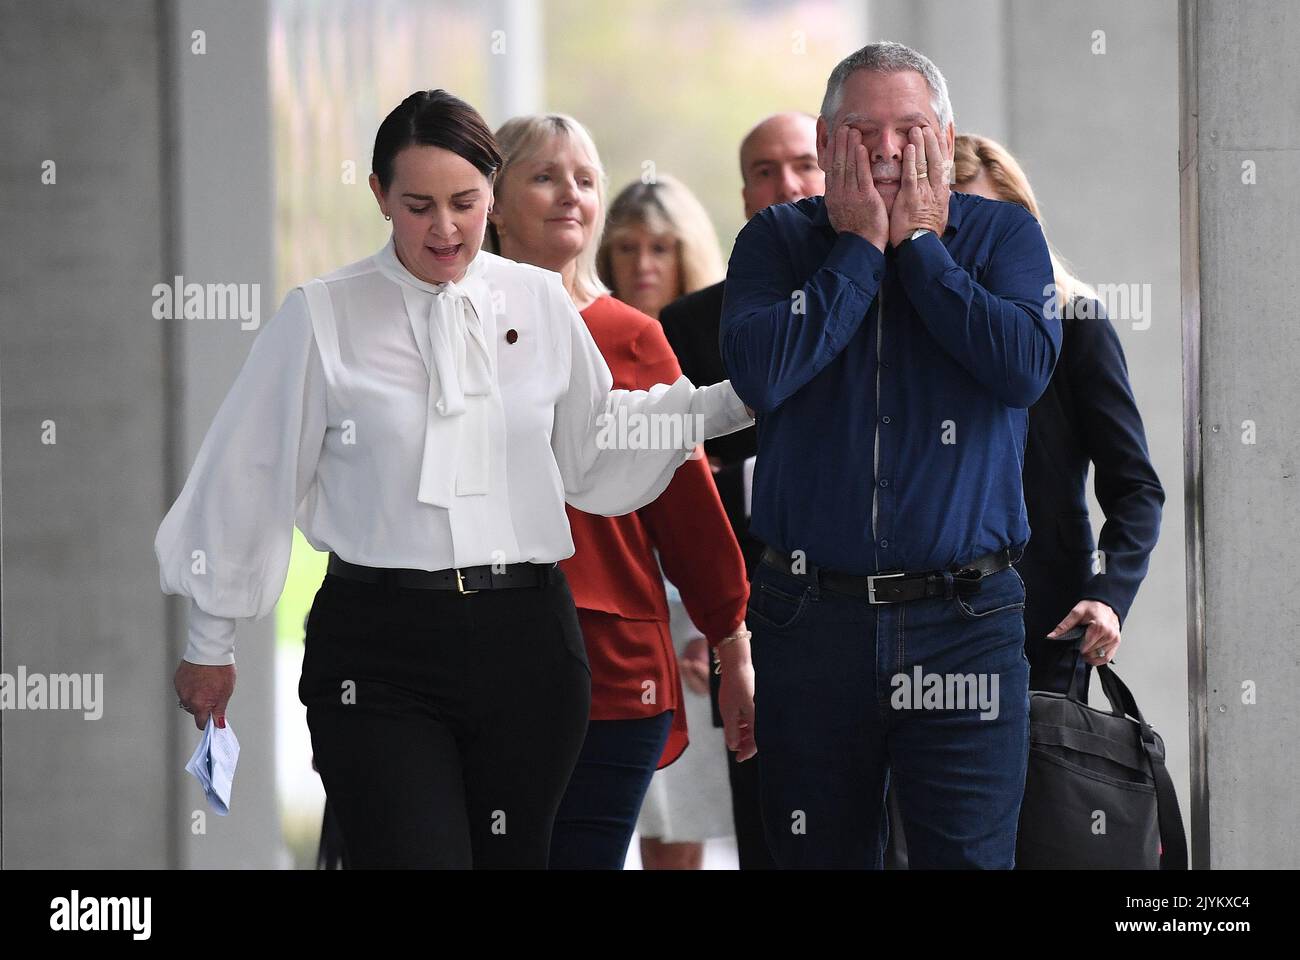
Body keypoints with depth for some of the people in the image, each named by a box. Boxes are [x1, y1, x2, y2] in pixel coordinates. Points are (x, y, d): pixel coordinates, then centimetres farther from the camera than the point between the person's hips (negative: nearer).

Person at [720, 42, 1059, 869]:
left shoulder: (1003, 235, 5)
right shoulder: (778, 240, 6)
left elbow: (1027, 365, -14)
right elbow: (759, 371, -13)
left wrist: (919, 242, -8)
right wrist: (861, 244, -8)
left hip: (964, 622, -1)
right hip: (811, 616, 1)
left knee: (971, 857, -6)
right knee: (818, 858, 8)